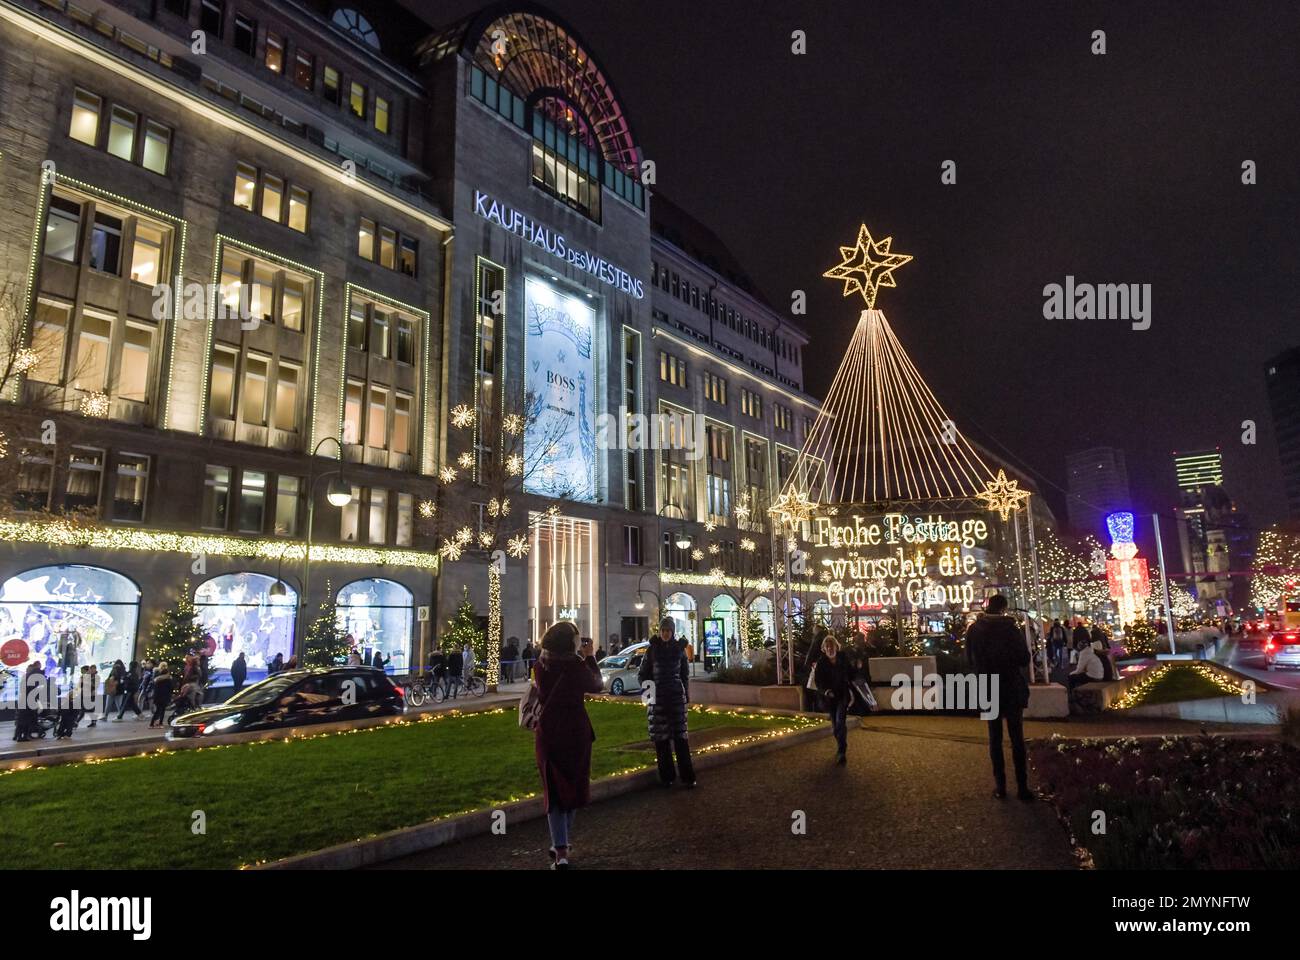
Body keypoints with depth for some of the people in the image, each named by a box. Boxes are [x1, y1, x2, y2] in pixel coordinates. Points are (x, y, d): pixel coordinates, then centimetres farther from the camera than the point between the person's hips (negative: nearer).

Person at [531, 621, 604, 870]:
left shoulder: (541, 666, -6)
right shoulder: (576, 666, -17)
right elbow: (597, 685, 0)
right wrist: (590, 657, 8)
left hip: (547, 732, 2)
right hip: (575, 731, -2)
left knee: (554, 788, 9)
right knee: (572, 784, 19)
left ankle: (560, 850, 1)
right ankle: (564, 840, 34)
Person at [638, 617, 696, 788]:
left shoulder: (679, 648, 3)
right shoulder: (652, 649, -1)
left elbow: (685, 673, 11)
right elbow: (642, 674, 4)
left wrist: (686, 694, 7)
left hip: (676, 696, 0)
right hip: (658, 697, 0)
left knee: (680, 735, -2)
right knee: (660, 737, 2)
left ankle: (687, 776, 2)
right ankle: (666, 776, 10)